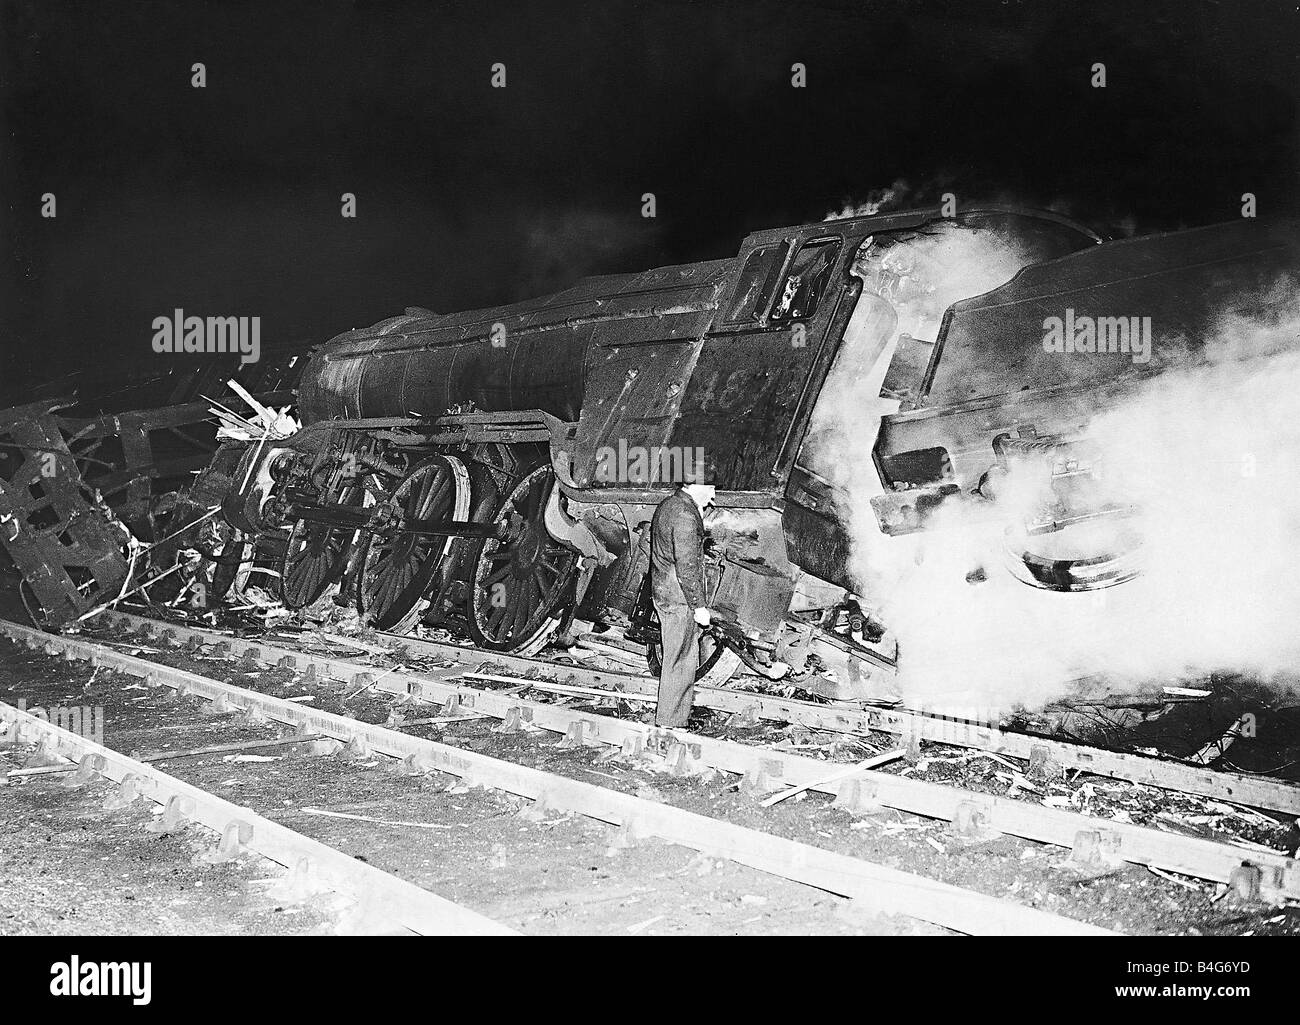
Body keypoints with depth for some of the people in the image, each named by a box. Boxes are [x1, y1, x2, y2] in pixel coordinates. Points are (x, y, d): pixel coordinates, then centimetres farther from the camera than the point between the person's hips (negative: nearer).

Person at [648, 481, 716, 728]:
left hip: (663, 592, 10)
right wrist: (699, 606, -18)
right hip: (679, 598, -10)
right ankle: (670, 724, 4)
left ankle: (666, 718, 24)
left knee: (684, 659, 17)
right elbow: (686, 567, -22)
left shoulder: (668, 505, 11)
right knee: (681, 661, -2)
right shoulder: (685, 516, -21)